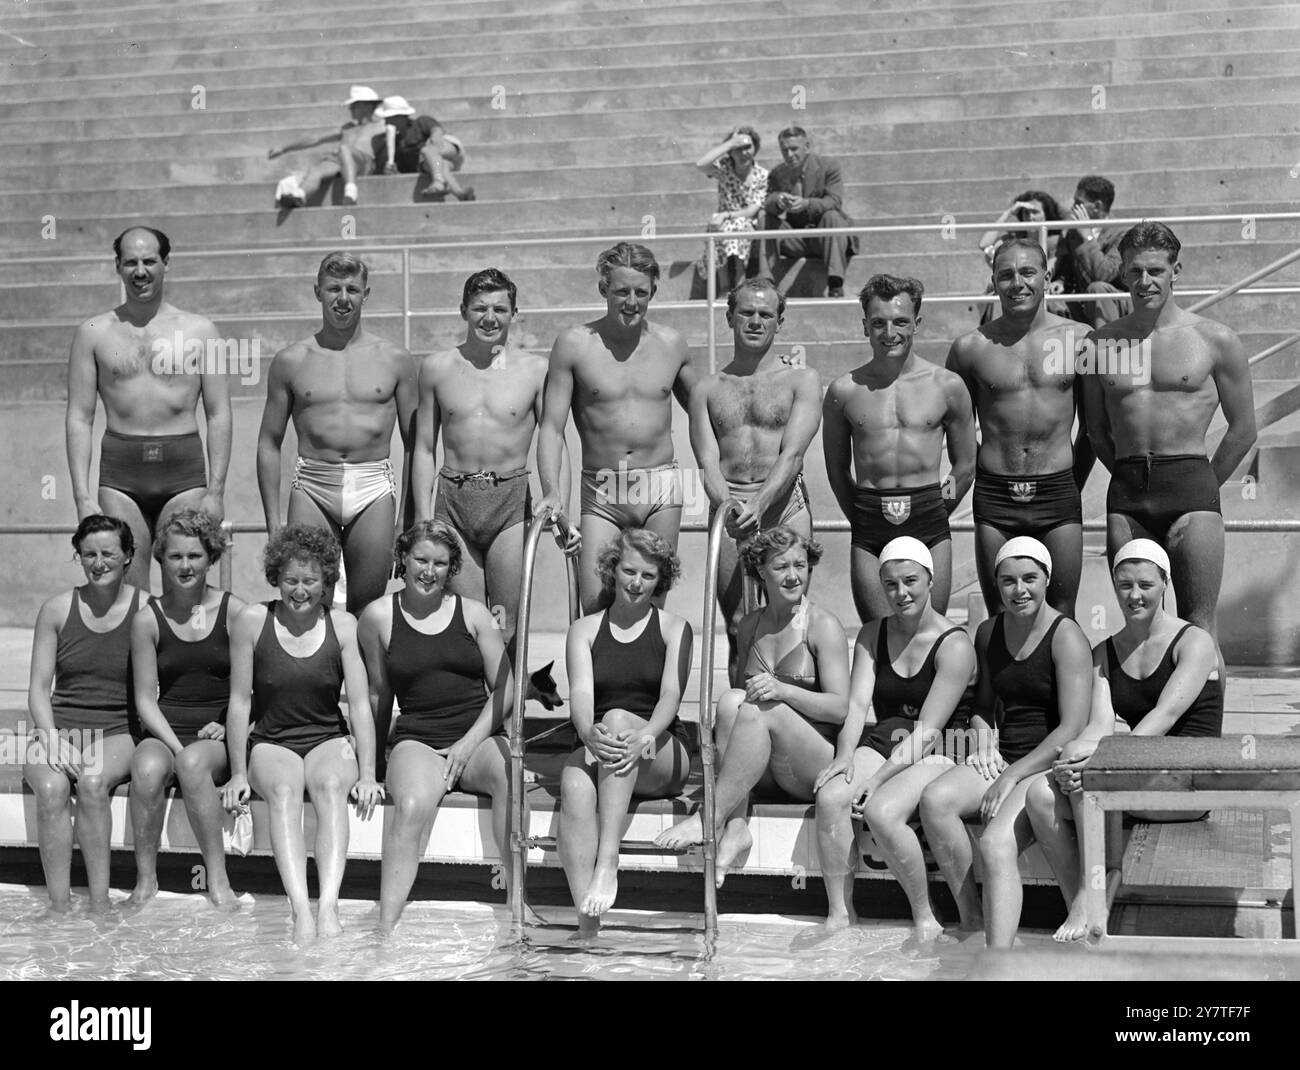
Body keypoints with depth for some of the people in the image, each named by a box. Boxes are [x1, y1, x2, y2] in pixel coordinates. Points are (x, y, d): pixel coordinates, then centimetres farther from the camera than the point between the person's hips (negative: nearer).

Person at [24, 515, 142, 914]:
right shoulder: (57, 610, 8)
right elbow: (39, 689, 6)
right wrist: (53, 739, -12)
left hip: (117, 732, -1)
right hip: (59, 728, 2)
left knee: (93, 782, -34)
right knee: (52, 787, -31)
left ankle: (100, 903, -28)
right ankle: (59, 907, -29)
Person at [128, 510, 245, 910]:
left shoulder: (233, 612, 2)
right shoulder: (147, 619, 4)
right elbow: (145, 700, 2)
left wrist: (229, 726, -9)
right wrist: (176, 745, -12)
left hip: (218, 737, -1)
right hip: (162, 732, 1)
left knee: (194, 762, -35)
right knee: (147, 768, -33)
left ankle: (218, 878, -25)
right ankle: (145, 880, -17)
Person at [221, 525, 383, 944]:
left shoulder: (343, 625, 0)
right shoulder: (251, 622, -3)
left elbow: (360, 704, -5)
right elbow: (240, 701, -2)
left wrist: (367, 775, -14)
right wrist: (239, 773, -6)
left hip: (330, 740, 1)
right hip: (271, 742, -1)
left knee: (332, 785, -33)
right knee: (283, 791, -33)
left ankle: (329, 907, -46)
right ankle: (301, 912, -48)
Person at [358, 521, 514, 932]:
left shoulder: (473, 613, 9)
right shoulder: (379, 616, 8)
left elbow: (504, 688, 7)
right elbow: (378, 693, 18)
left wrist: (469, 743, -5)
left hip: (479, 736, 1)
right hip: (418, 740, -1)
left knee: (511, 775, -35)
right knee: (412, 807, -35)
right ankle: (386, 929, -37)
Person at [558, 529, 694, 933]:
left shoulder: (674, 628, 10)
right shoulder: (584, 629, 14)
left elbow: (670, 695, -6)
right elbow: (581, 693, -3)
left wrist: (644, 737, -28)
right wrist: (588, 733, -28)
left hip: (663, 757, -1)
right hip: (596, 749, 1)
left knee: (618, 718, -35)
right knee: (574, 784, -35)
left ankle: (607, 864, -45)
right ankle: (586, 923, -44)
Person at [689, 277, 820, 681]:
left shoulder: (802, 379, 7)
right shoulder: (708, 388, 15)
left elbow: (792, 454, -5)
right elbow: (707, 461, 3)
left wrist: (759, 504, -21)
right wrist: (726, 502, -19)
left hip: (784, 503, -2)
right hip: (728, 508, 2)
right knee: (736, 627, 0)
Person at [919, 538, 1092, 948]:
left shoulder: (1066, 637, -8)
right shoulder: (988, 633, 13)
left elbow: (1072, 729, -14)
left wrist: (1012, 777, -17)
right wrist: (984, 744, 6)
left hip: (1051, 764, -6)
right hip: (1003, 759, 6)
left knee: (997, 844, -31)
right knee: (934, 799, -24)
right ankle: (971, 922, -17)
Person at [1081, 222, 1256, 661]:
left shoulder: (1216, 340, 1)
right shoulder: (1099, 343, 8)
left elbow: (1243, 429, 8)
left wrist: (1202, 488, 8)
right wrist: (1133, 480, 15)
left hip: (1192, 482, -3)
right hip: (1126, 494, 3)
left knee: (1198, 628, -5)